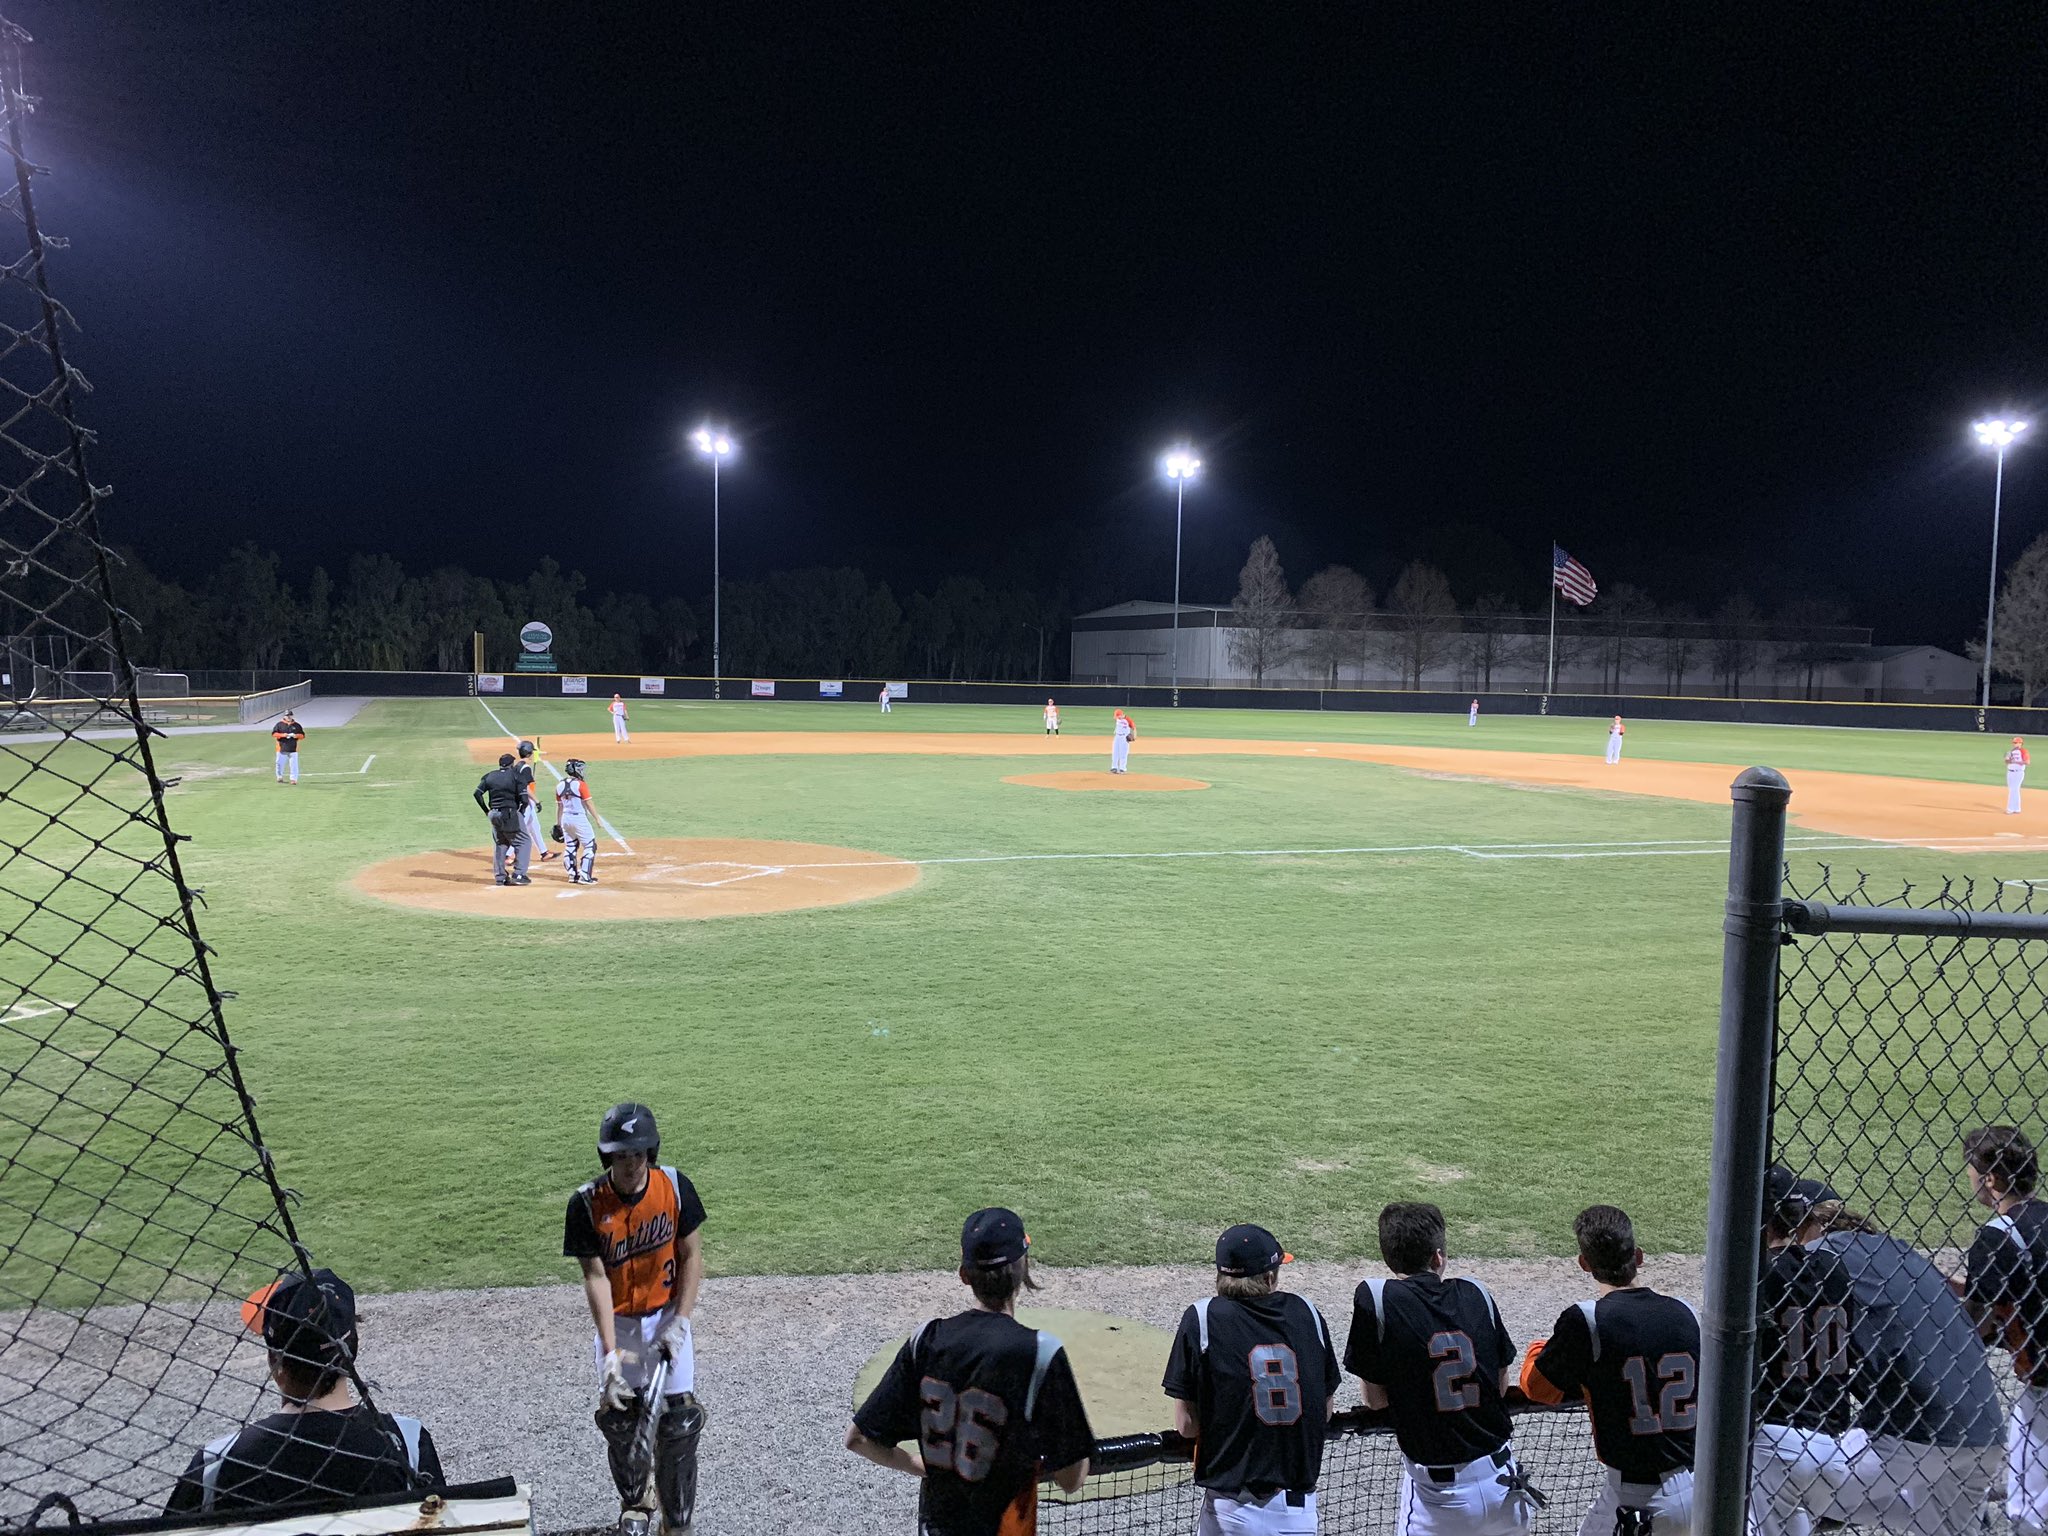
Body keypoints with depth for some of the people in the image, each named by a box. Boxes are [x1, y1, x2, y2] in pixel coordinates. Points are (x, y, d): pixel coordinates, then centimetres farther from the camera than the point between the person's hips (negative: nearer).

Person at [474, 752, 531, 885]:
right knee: (523, 843, 3)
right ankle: (518, 875, -6)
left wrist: (486, 810, 10)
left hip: (494, 814, 6)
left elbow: (477, 793, 3)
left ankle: (500, 877, 19)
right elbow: (524, 799, -13)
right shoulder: (515, 775, -6)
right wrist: (521, 811, 4)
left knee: (499, 845, 18)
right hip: (510, 813, -6)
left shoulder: (490, 776, 9)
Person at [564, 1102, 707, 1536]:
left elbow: (691, 1258, -7)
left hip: (666, 1315, 0)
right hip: (618, 1320, 0)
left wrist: (679, 1323, -14)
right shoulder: (587, 1204, -17)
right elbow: (595, 1278, -16)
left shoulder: (675, 1187, -15)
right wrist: (610, 1351, -21)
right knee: (618, 1420, 5)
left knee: (678, 1423, -3)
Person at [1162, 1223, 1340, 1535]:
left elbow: (1186, 1424, -7)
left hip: (1234, 1506, -3)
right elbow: (1326, 1408, 8)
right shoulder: (1308, 1313, 1)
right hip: (1299, 1506, 3)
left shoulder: (1202, 1317, -8)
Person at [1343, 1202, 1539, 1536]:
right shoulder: (1476, 1293, -1)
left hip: (1440, 1495, -4)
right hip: (1502, 1482, 4)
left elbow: (1376, 1399, -6)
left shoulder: (1375, 1298, -13)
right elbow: (1503, 1382, 8)